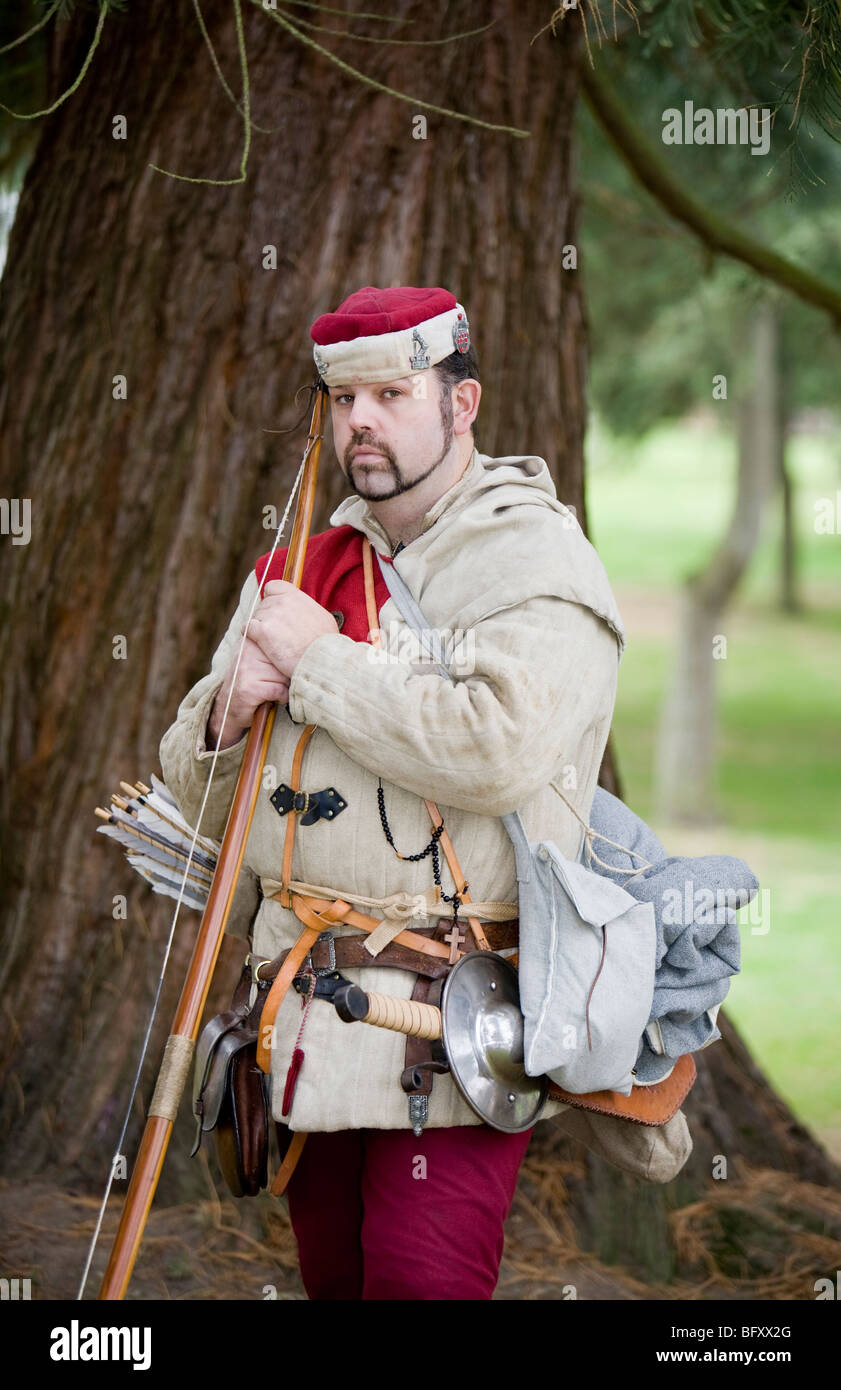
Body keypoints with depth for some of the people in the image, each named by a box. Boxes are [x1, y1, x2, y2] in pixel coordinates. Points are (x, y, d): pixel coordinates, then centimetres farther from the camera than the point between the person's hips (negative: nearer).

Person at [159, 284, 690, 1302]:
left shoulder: (534, 558, -4)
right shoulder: (302, 568, 16)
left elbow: (500, 748, -24)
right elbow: (196, 796, 19)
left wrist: (319, 662, -14)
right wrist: (230, 712, -5)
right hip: (310, 1025, 7)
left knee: (420, 1282, -15)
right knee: (333, 1280, 12)